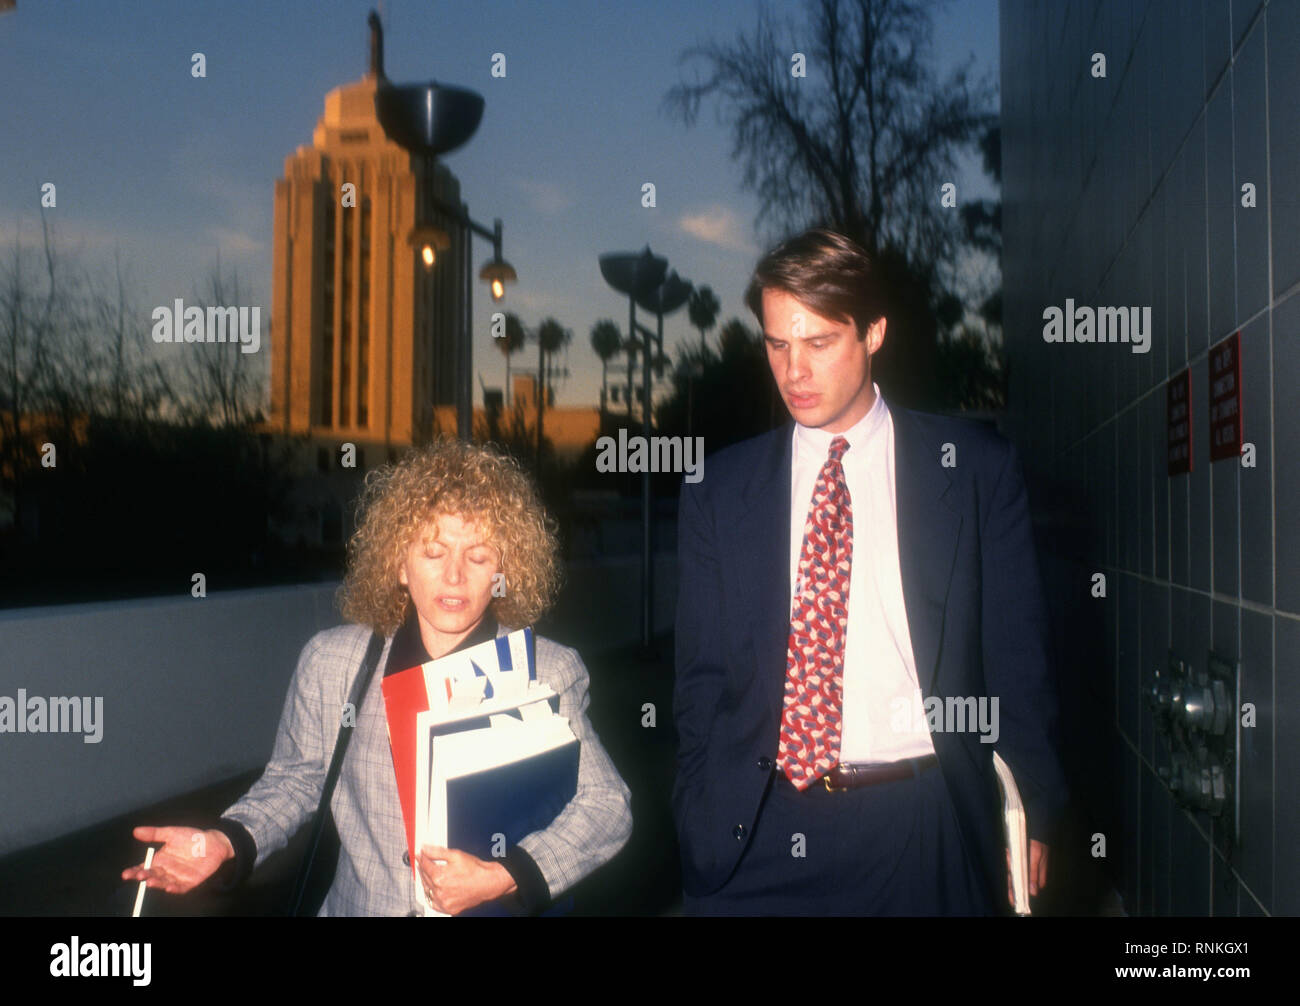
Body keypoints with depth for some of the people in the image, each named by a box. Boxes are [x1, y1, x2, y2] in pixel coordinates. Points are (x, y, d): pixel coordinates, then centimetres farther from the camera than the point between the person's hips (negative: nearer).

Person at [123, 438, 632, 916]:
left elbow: (605, 804, -4)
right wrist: (226, 842, 0)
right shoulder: (330, 661, 7)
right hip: (358, 906, 3)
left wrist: (499, 879, -16)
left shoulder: (548, 673, 0)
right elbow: (295, 780, 17)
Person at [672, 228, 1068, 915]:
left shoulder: (976, 468, 2)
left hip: (924, 831, -1)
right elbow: (702, 677, 8)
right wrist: (702, 829, 3)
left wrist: (1032, 816, 4)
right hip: (759, 836, 1)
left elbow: (1016, 656, 5)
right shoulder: (719, 492, 6)